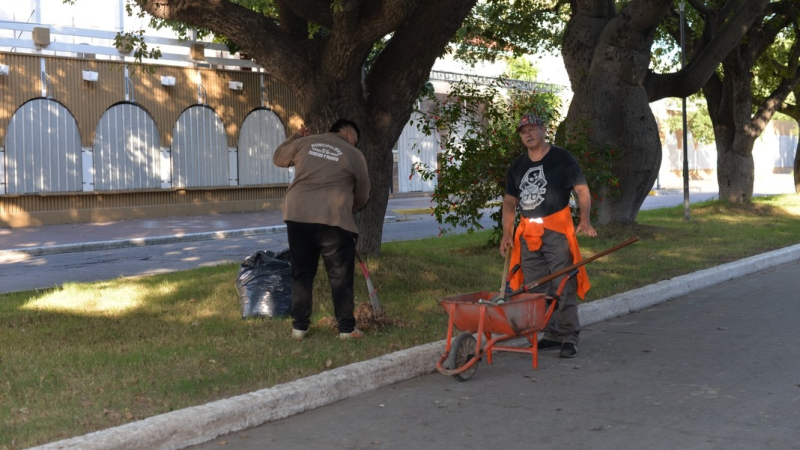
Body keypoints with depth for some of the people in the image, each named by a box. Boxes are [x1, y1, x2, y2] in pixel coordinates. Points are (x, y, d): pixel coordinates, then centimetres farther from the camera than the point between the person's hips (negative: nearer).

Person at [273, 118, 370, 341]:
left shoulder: (305, 143, 15)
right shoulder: (355, 155, 7)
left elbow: (279, 158, 32)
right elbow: (362, 196, 16)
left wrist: (295, 137, 43)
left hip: (297, 215, 4)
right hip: (333, 219, -3)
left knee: (302, 273, 13)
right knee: (340, 276, 6)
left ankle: (299, 327, 15)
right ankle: (346, 328, 10)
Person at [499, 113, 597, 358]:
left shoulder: (561, 158, 1)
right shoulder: (517, 166, 16)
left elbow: (582, 190, -3)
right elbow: (509, 202, 17)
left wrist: (585, 219, -19)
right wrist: (507, 234, 6)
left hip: (557, 230, -5)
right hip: (528, 233, 6)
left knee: (563, 286, -8)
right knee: (536, 289, 6)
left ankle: (569, 338, -4)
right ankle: (552, 335, 16)